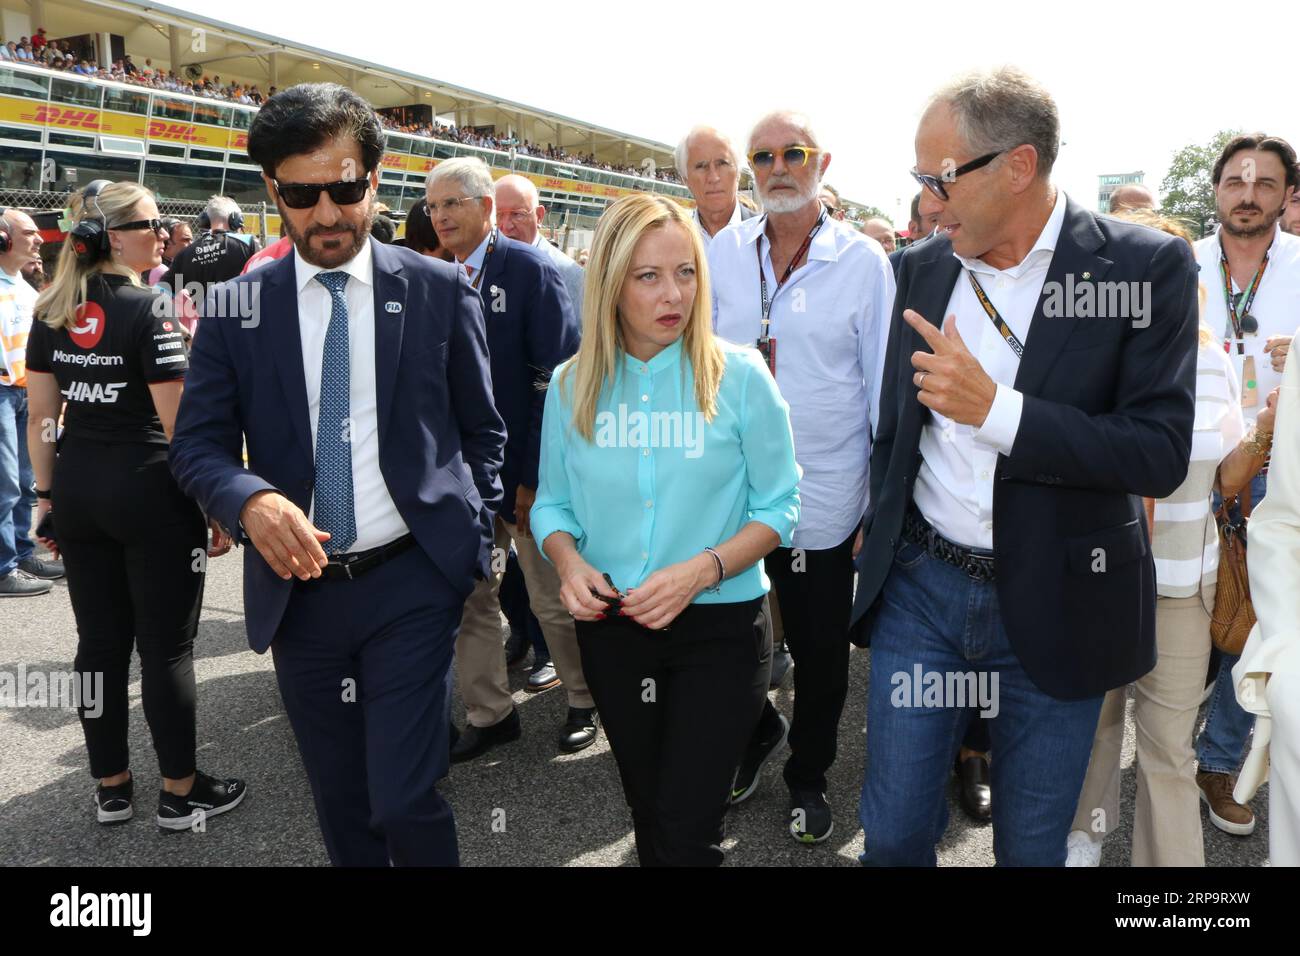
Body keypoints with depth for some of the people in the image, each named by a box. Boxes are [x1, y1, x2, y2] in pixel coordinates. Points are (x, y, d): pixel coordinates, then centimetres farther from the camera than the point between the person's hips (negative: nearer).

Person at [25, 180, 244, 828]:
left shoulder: (51, 311, 7)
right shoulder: (148, 311, -14)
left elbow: (41, 415, 10)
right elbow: (178, 425, -16)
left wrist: (47, 495, 16)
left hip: (78, 491, 7)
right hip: (150, 491, -7)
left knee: (100, 641, 14)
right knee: (167, 647, 4)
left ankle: (111, 789, 27)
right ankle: (181, 793, 16)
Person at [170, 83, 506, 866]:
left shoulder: (440, 291, -2)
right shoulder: (233, 309, 1)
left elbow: (483, 431, 6)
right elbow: (199, 446, 1)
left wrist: (476, 537, 0)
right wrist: (252, 500, -19)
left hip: (412, 579, -2)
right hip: (297, 588, 3)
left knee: (406, 800, -5)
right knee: (341, 806, 16)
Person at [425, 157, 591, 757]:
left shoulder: (531, 271, -11)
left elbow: (557, 381, -15)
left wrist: (534, 476, -18)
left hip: (524, 471, -5)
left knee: (553, 600, 8)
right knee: (469, 596, 11)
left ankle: (585, 701, 30)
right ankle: (489, 713, 27)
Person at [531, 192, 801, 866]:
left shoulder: (739, 376, -9)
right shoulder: (572, 385, -1)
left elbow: (779, 506, -6)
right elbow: (552, 503, 7)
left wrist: (702, 569, -21)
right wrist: (569, 562, -14)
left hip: (719, 627, -3)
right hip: (612, 627, 3)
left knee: (687, 834, -3)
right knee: (647, 816, 20)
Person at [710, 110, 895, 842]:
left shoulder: (863, 260, -7)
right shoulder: (723, 253, 1)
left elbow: (884, 384, -4)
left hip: (823, 500, -2)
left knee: (821, 656, 13)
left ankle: (809, 774, 38)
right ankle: (759, 732, 46)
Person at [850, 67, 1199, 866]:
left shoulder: (1147, 266, -10)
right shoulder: (925, 265, 2)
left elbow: (1162, 454, -16)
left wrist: (995, 408, -25)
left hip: (1052, 604, -3)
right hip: (918, 588, 3)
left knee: (1033, 844, 15)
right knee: (894, 833, 11)